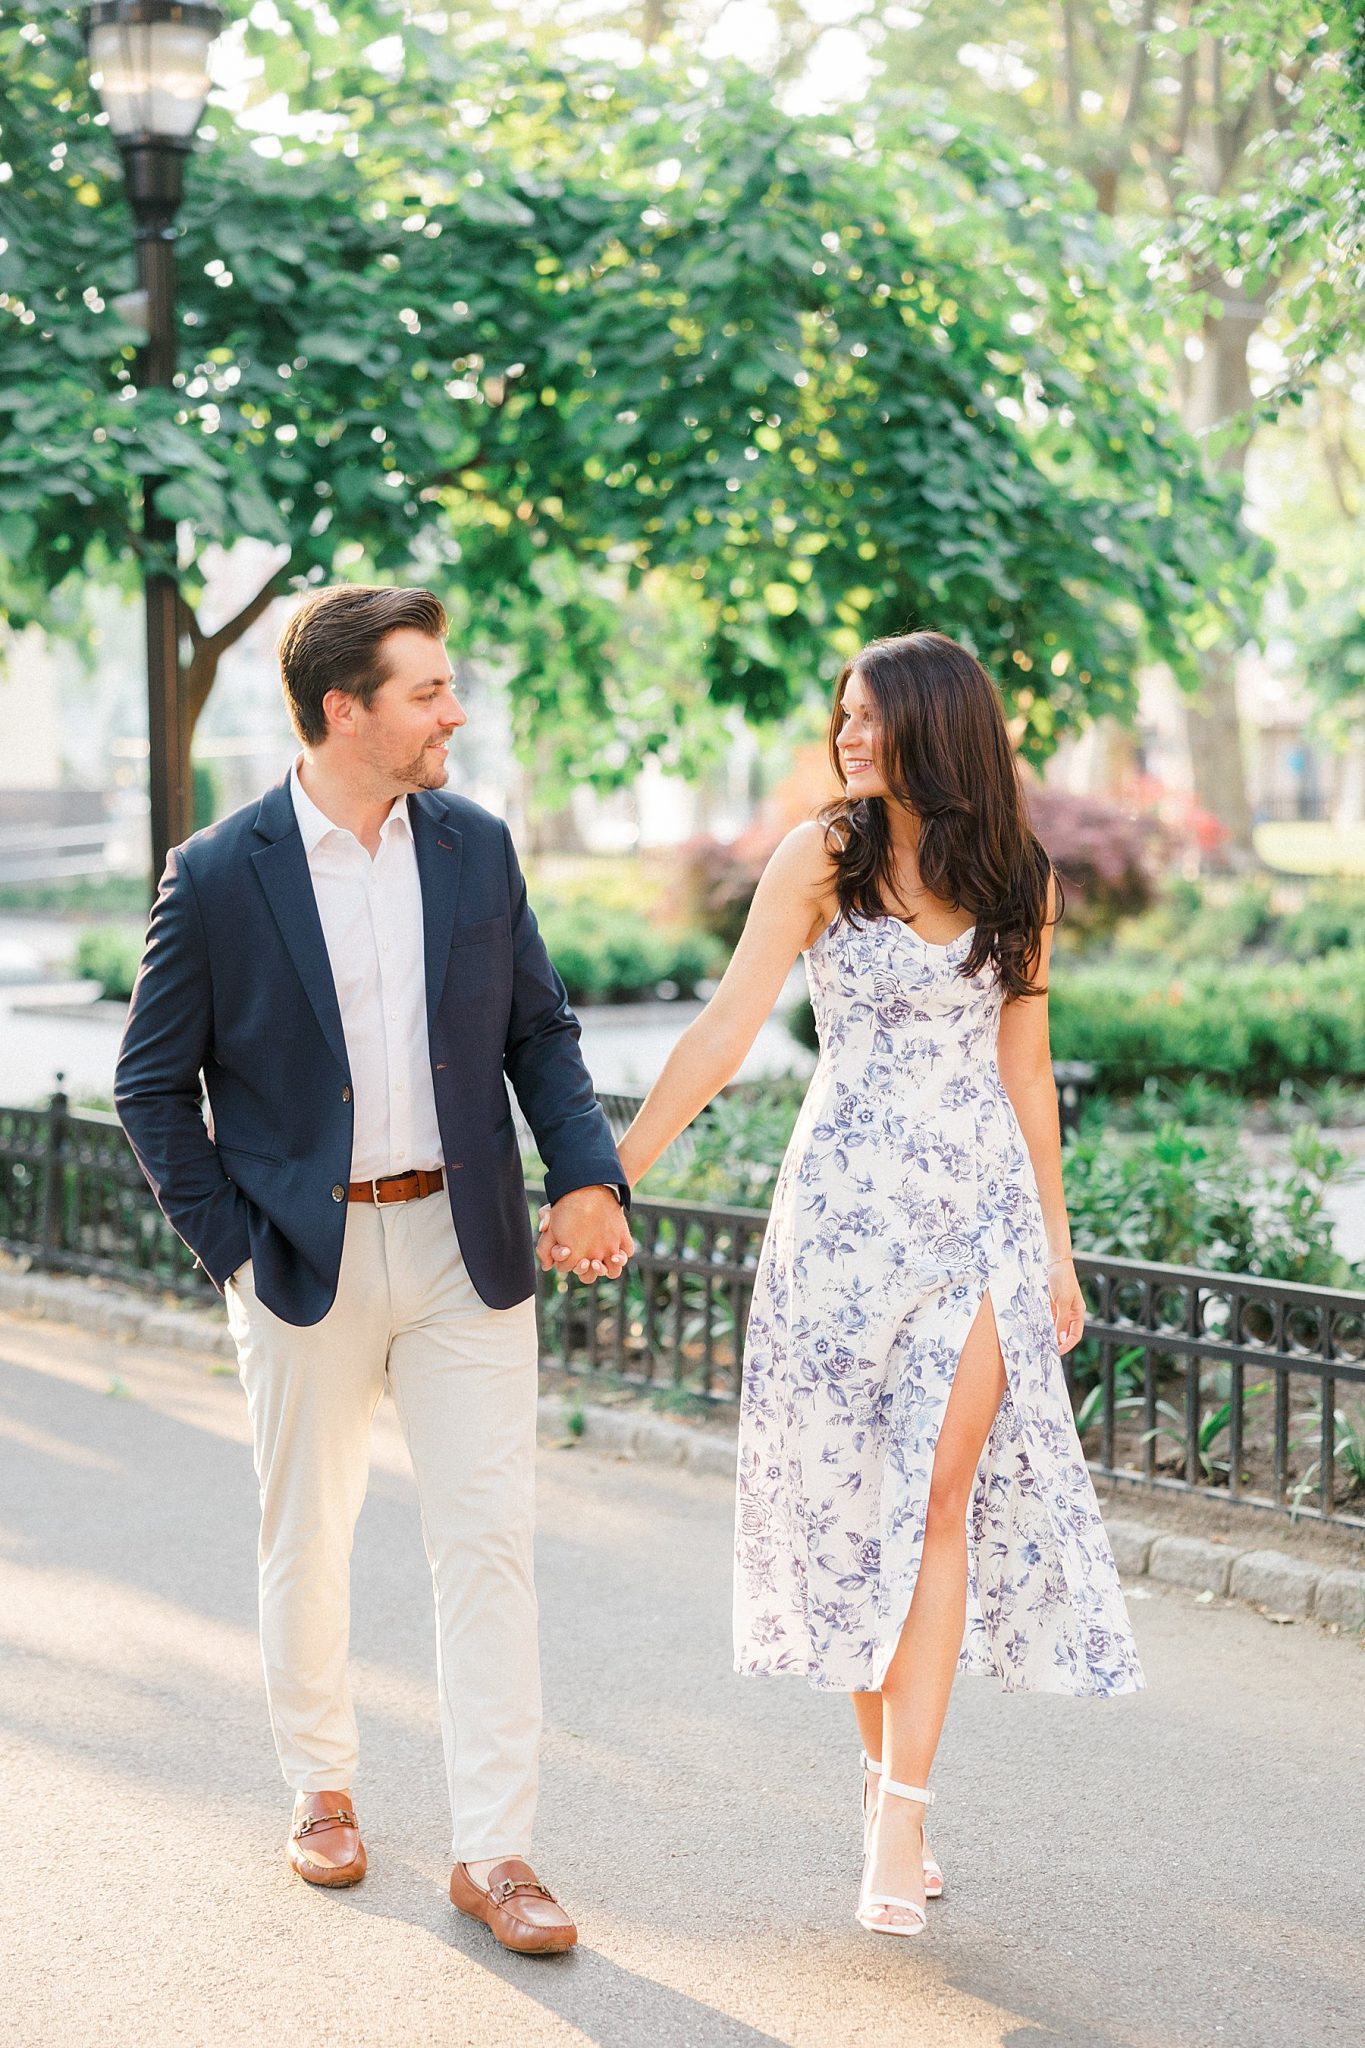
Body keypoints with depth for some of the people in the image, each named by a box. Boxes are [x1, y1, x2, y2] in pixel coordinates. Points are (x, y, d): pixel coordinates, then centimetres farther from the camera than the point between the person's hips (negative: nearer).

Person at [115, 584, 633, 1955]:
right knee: (305, 1543, 12)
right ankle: (320, 1789, 34)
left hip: (464, 1244, 2)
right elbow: (152, 1084, -1)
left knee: (488, 1540, -3)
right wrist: (228, 1245, -7)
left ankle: (494, 1851, 3)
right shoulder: (218, 878, -7)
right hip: (307, 1257, -2)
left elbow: (539, 1029, 10)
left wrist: (586, 1175, -6)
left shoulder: (475, 848, 3)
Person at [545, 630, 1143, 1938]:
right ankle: (884, 1769, 19)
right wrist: (608, 1177, -13)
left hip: (982, 1205, 1)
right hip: (847, 1201, -1)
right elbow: (726, 1029, -6)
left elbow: (1023, 1067, 12)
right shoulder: (823, 858, -3)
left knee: (942, 1493, -7)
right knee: (857, 1489, 3)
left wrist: (1056, 1245, 13)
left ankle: (899, 1814, -6)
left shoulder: (1017, 882, 5)